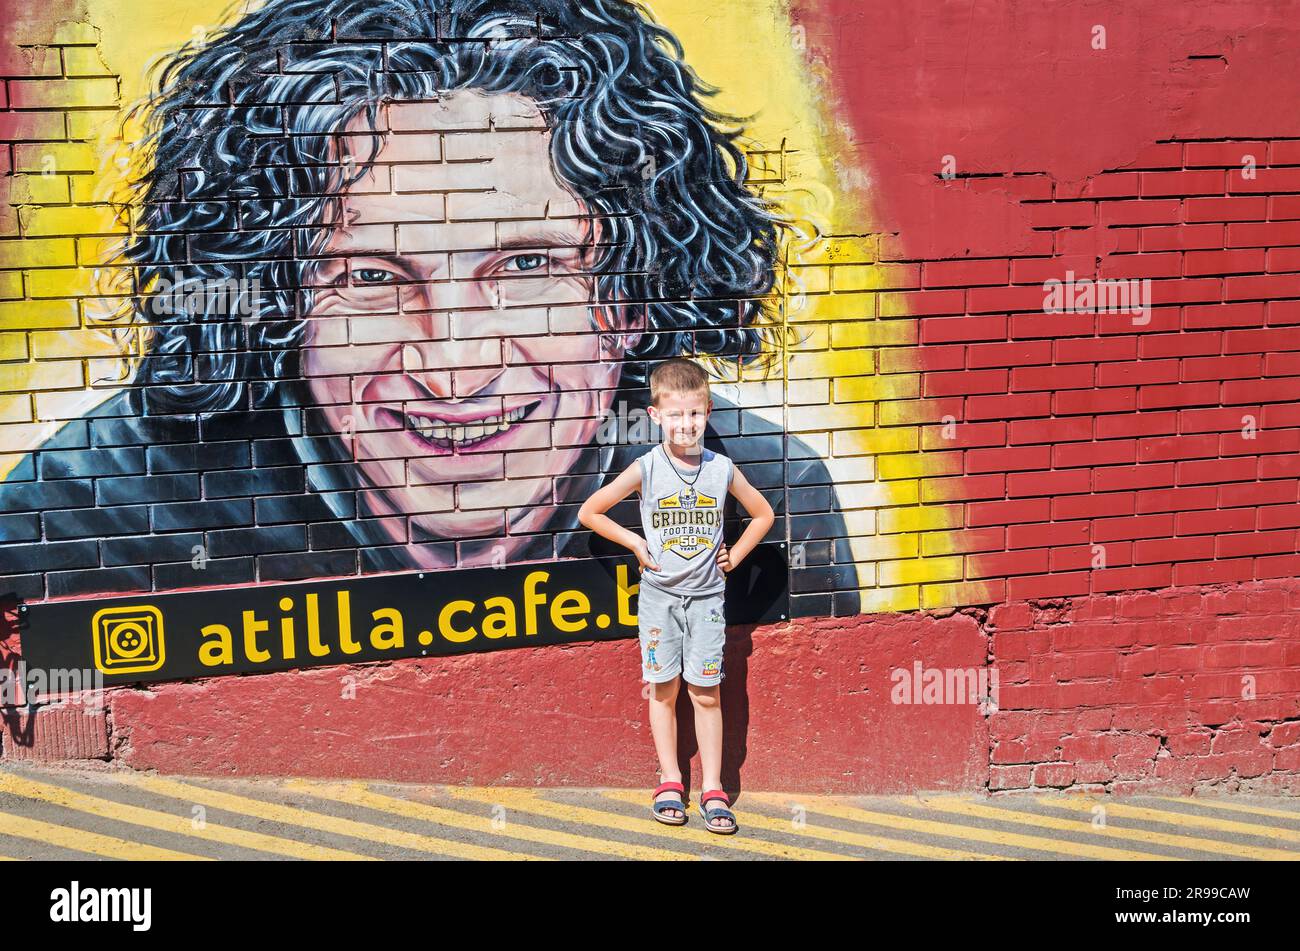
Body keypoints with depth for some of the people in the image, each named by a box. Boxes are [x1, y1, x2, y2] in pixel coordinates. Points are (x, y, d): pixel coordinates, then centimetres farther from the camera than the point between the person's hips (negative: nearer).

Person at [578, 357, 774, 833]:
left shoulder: (722, 469, -4)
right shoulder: (646, 469, -8)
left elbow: (763, 514, 13)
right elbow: (589, 512, -1)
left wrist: (734, 555, 5)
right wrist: (636, 543, -3)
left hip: (707, 595, 0)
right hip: (659, 594, 0)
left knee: (706, 692, 1)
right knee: (663, 689, 6)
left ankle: (713, 788, 8)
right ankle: (670, 782, 18)